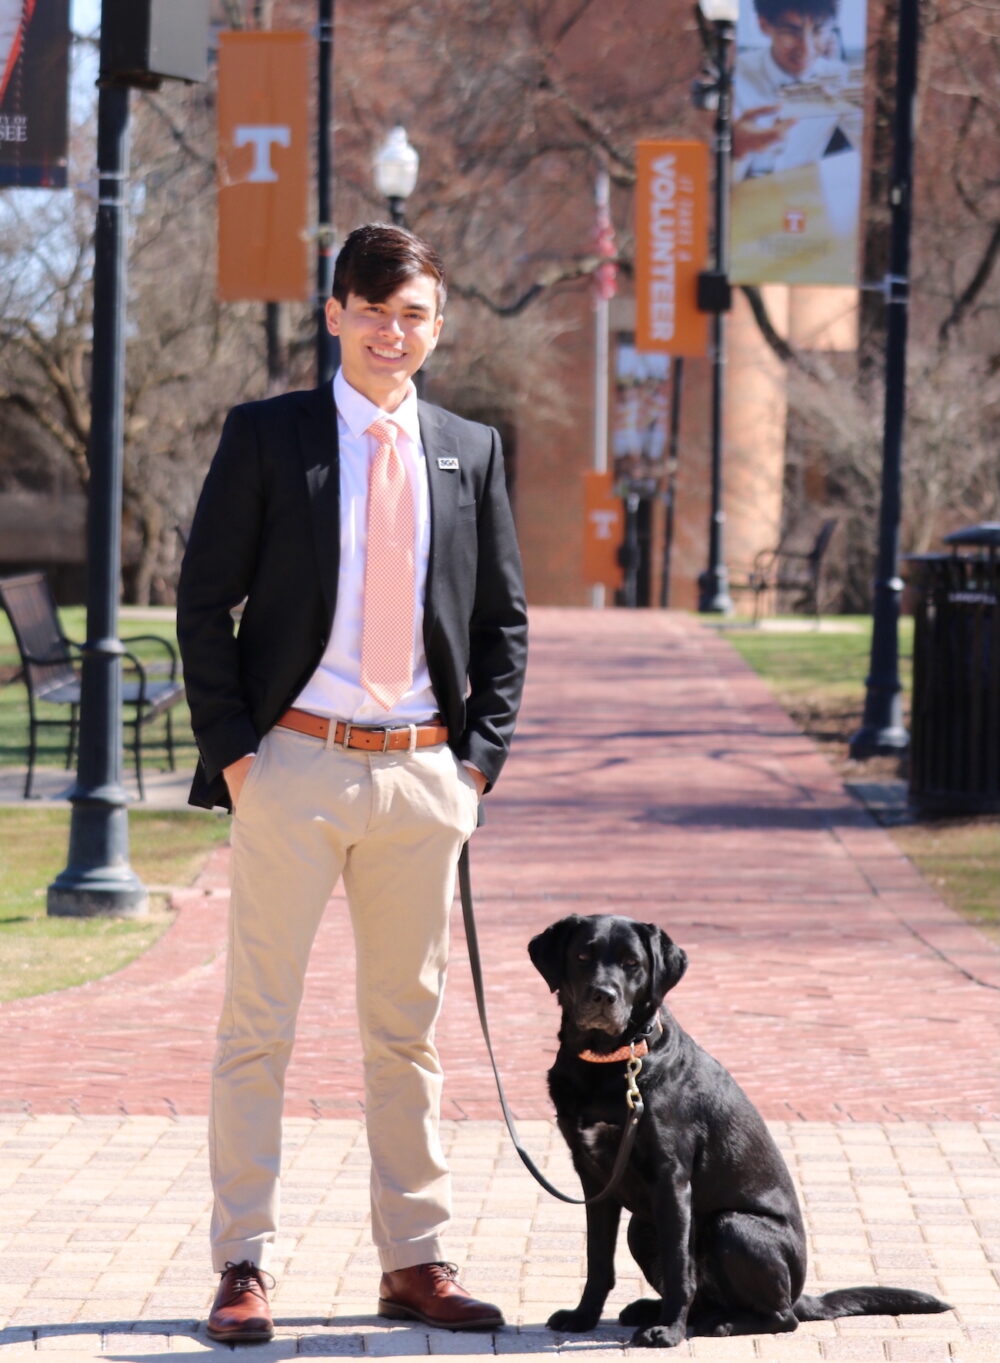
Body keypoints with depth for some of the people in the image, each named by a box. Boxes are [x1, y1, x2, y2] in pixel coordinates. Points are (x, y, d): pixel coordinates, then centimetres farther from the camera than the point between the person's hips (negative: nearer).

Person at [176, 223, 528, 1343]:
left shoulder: (471, 451, 10)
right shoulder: (266, 436, 0)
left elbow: (503, 618, 14)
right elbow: (203, 601, 0)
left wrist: (480, 757, 3)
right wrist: (232, 750, -7)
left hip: (424, 775, 3)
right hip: (294, 765, -3)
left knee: (407, 1029, 10)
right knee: (258, 1027, -1)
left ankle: (414, 1263, 16)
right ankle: (243, 1268, 4)